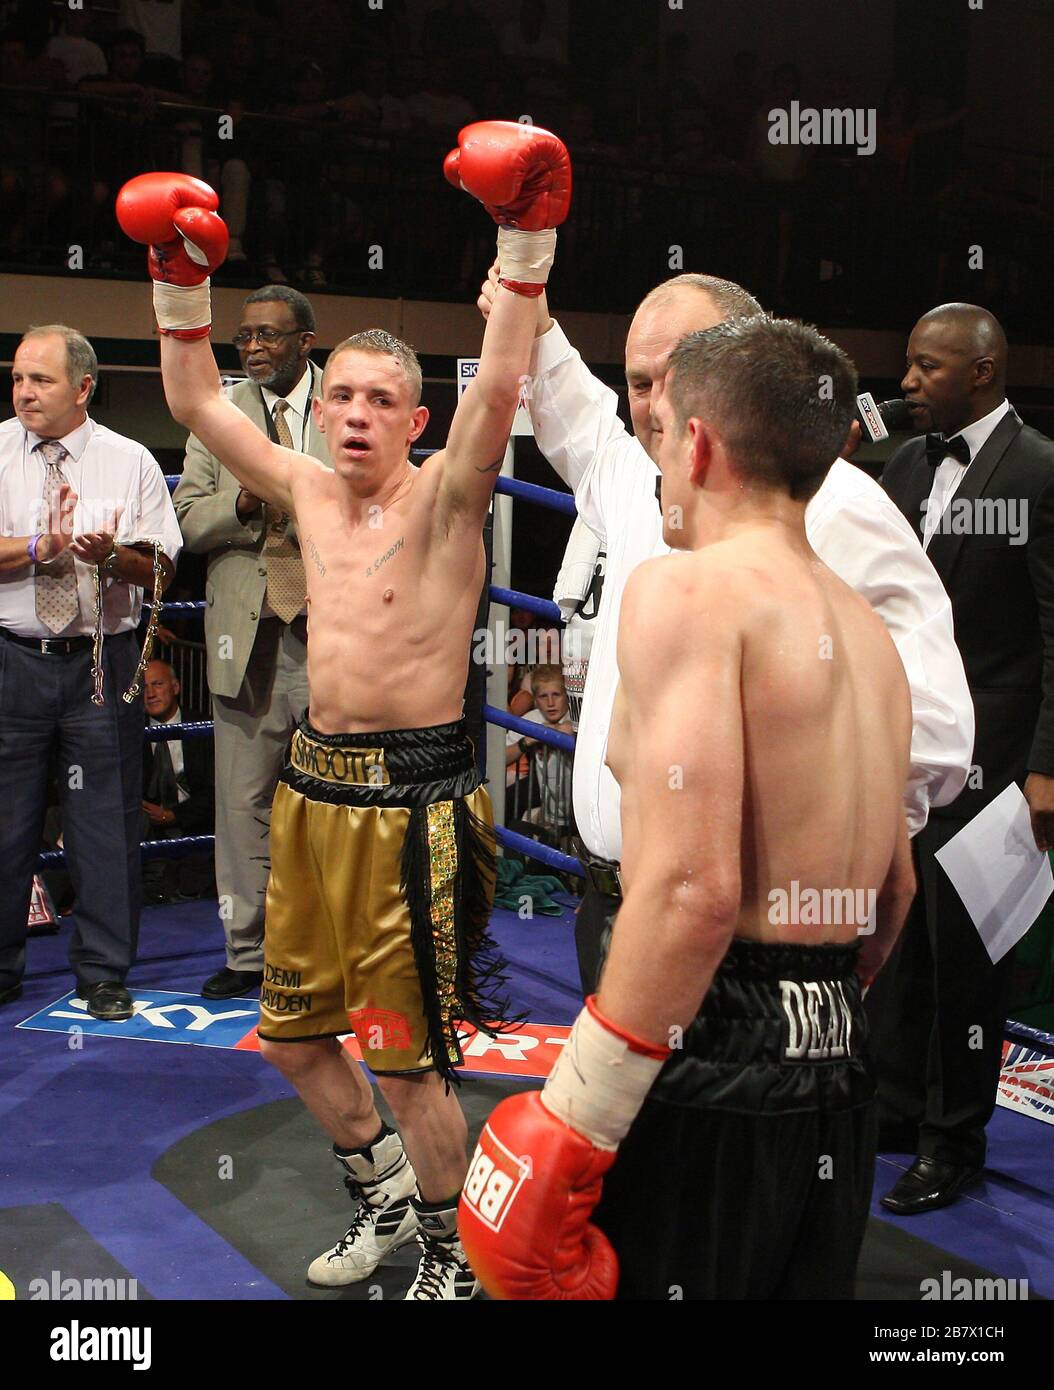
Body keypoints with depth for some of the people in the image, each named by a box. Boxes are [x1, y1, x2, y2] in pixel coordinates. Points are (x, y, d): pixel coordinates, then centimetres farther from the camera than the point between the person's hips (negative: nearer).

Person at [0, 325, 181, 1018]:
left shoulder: (131, 461, 2)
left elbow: (162, 568, 0)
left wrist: (109, 553, -18)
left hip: (103, 660, 0)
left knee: (106, 818, 3)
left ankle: (104, 973, 17)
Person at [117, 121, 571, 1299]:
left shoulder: (443, 496, -8)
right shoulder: (309, 493, 8)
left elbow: (498, 388, -25)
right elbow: (194, 402, 11)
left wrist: (524, 240, -32)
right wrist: (178, 272, 3)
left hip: (414, 795, -7)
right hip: (314, 784, 7)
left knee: (410, 1052, 1)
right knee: (292, 1030, 17)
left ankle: (448, 1256, 24)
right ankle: (385, 1193, 41)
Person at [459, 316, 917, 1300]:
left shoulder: (686, 589, -12)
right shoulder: (866, 627, 14)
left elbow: (693, 889, -23)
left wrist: (572, 1125, -19)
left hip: (714, 1073, -9)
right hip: (840, 1074, 9)